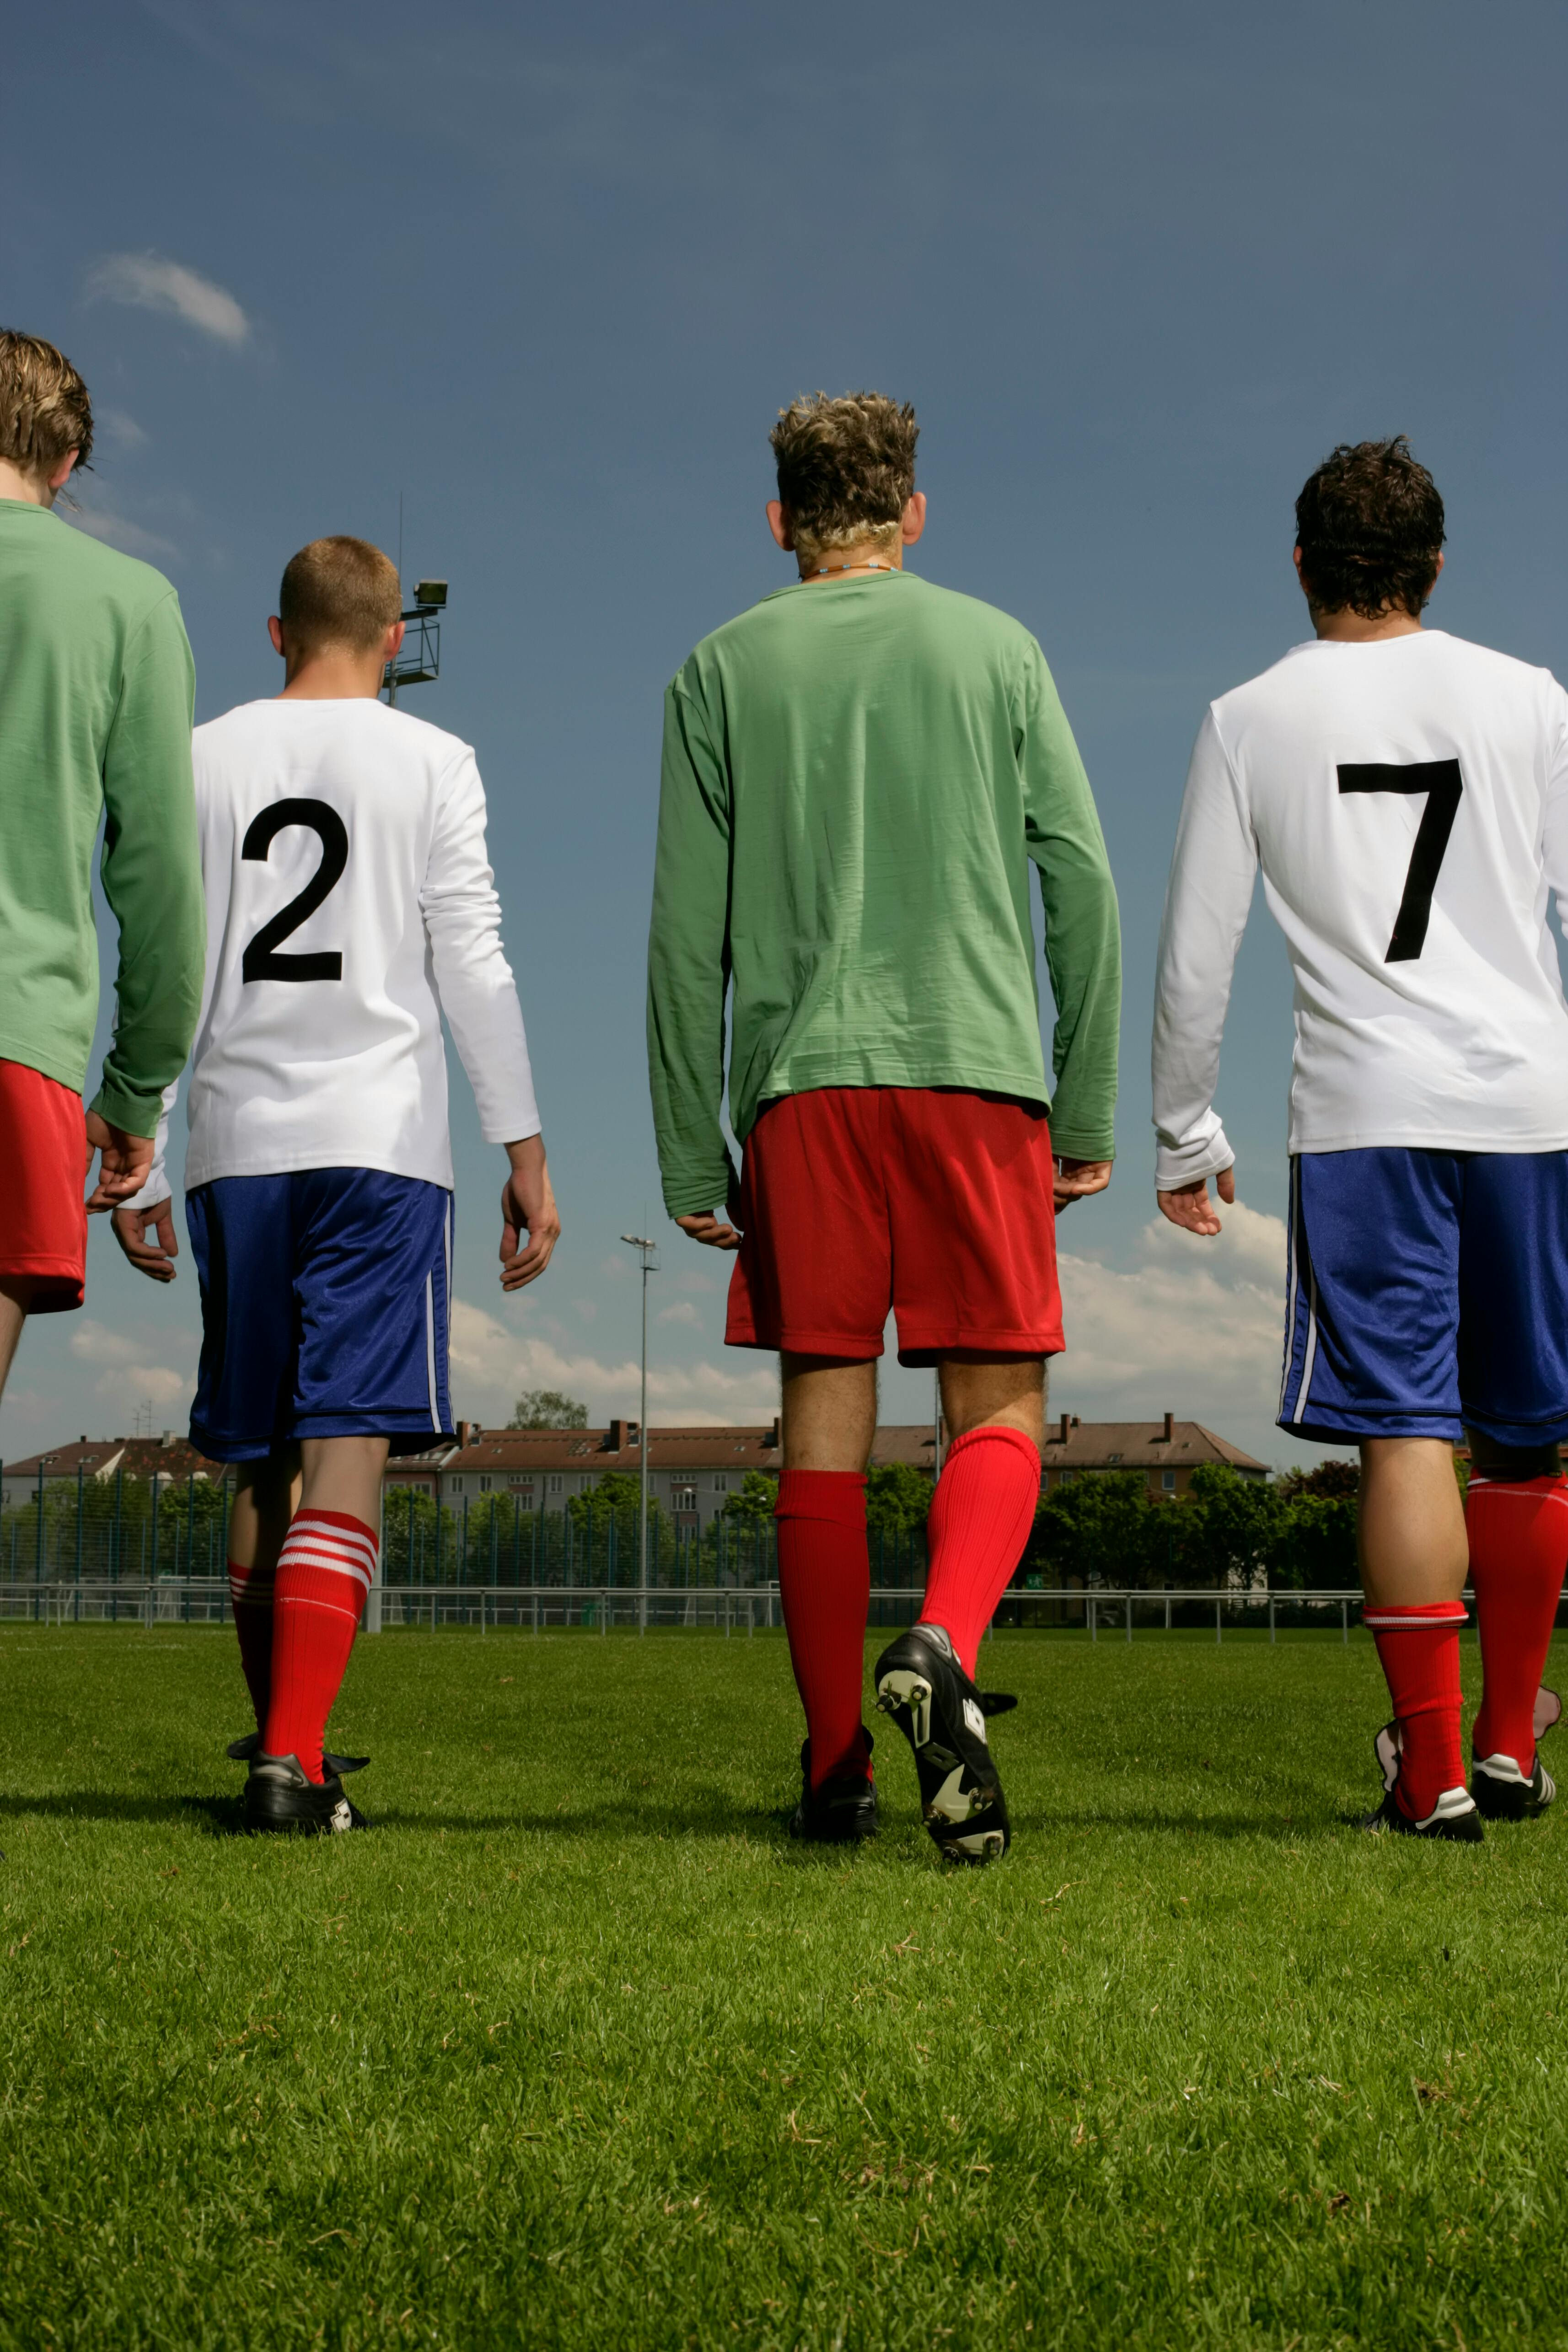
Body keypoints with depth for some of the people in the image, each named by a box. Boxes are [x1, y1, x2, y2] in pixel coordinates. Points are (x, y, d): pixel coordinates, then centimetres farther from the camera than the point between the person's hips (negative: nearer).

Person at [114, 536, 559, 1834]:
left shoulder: (203, 761, 11)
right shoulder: (432, 762, 4)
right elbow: (473, 970, -2)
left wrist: (138, 1163, 11)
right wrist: (527, 1154, 1)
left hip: (236, 1145, 3)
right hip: (380, 1140, -3)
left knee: (264, 1458, 12)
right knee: (348, 1446, -7)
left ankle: (280, 1738, 20)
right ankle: (296, 1757, -17)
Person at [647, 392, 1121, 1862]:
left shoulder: (723, 671, 10)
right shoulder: (996, 650, 11)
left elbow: (689, 936, 5)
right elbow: (1081, 887, 6)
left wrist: (692, 1156, 9)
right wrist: (1087, 1110, 11)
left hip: (801, 1081, 1)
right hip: (975, 1069, -1)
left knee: (824, 1421, 4)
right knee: (997, 1410, 4)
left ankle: (834, 1773, 7)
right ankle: (942, 1647, -23)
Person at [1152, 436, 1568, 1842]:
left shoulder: (1251, 721, 6)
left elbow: (1194, 955, 5)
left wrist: (1184, 1134, 14)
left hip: (1365, 1114, -2)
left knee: (1405, 1432, -4)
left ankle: (1433, 1769, -6)